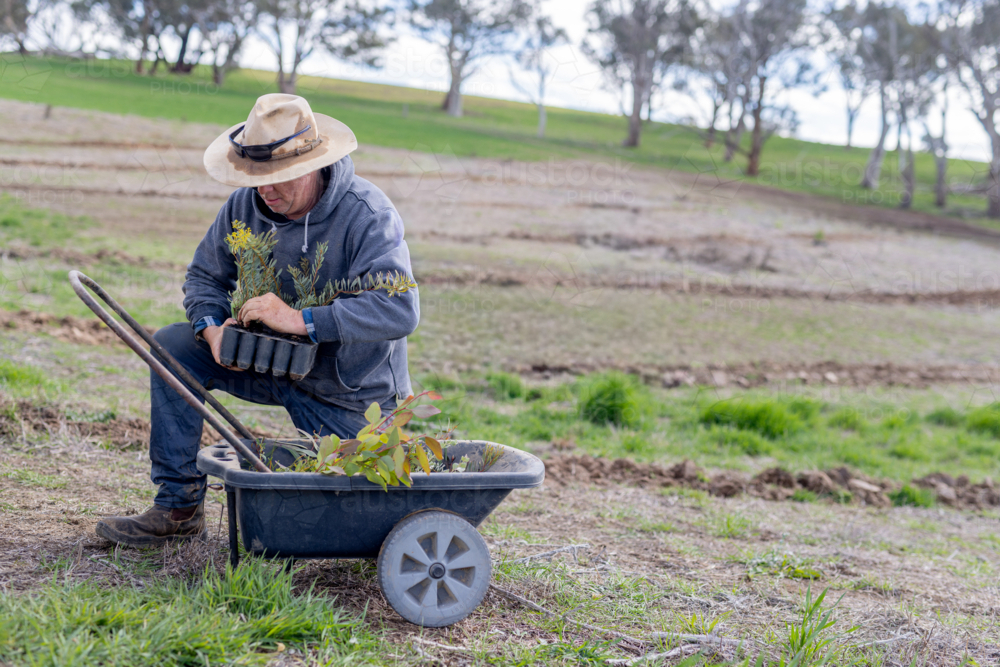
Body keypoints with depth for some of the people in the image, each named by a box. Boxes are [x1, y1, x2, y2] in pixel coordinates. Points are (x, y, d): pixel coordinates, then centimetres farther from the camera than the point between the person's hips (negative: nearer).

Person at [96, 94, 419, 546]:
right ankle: (179, 506, -4)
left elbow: (400, 310, -37)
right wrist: (211, 326, -19)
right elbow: (204, 275, 4)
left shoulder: (368, 216, -26)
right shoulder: (246, 204, -9)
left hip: (348, 394, -5)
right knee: (172, 347, -12)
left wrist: (302, 320, -41)